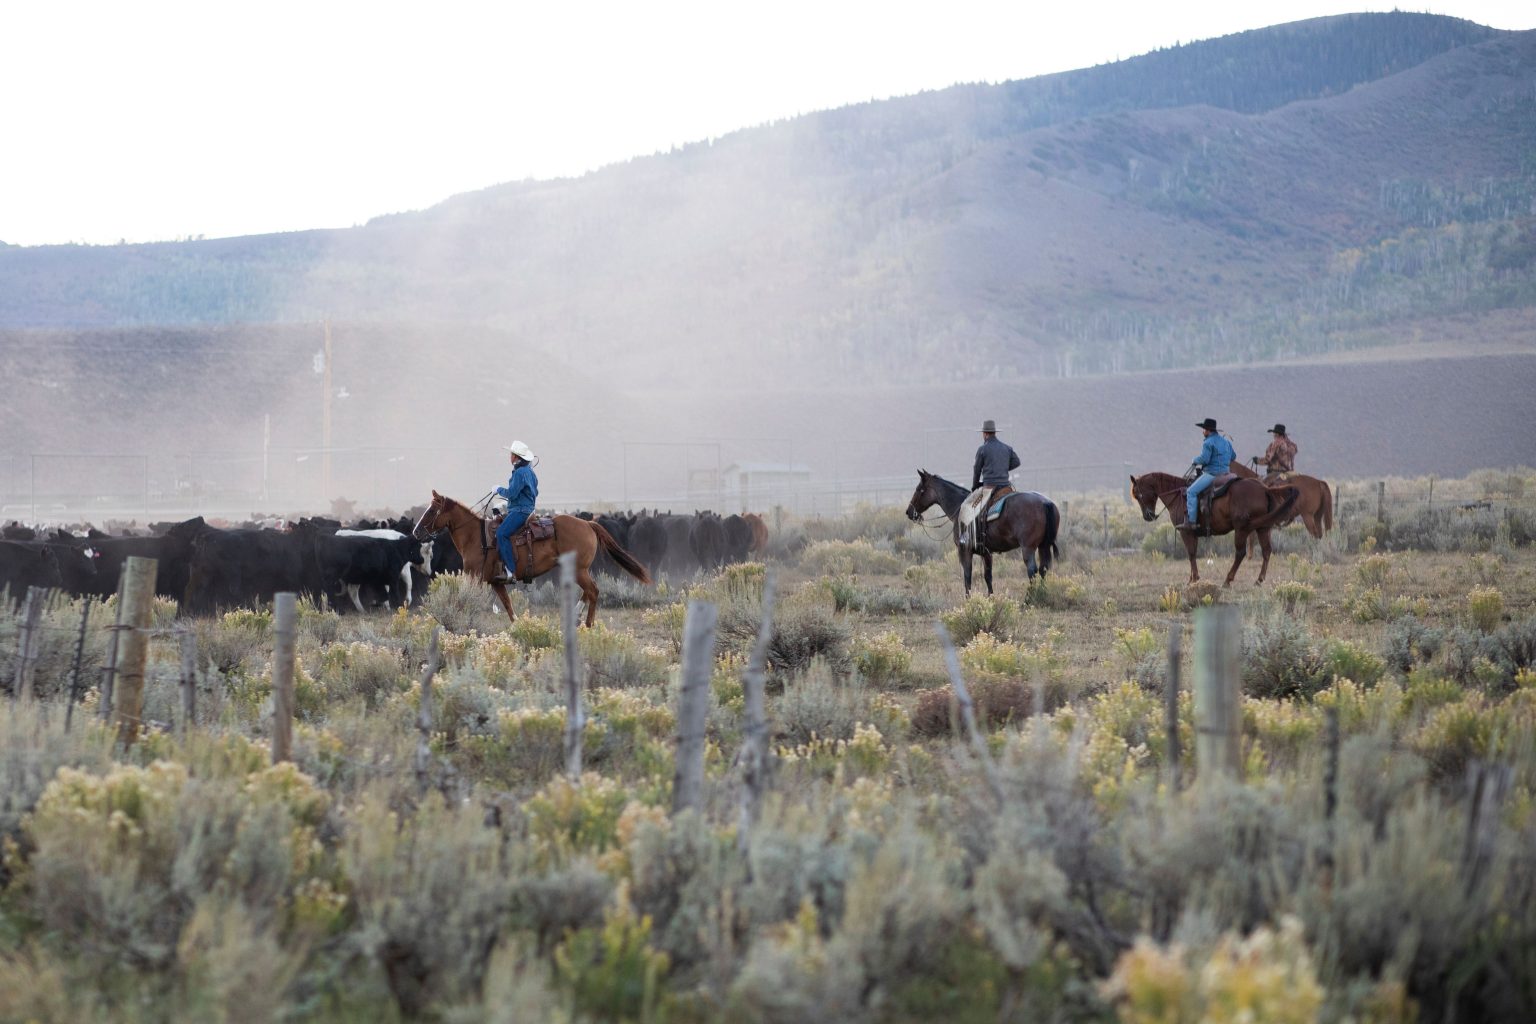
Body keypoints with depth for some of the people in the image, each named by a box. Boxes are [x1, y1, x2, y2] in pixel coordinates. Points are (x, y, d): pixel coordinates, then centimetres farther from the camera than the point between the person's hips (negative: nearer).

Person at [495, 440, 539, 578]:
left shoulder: (520, 472, -16)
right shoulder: (529, 471, 16)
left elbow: (511, 493, -20)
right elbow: (535, 492, 27)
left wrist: (499, 489, -2)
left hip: (520, 511, -11)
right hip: (528, 508, 11)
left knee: (501, 533, -23)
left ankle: (512, 570, -28)